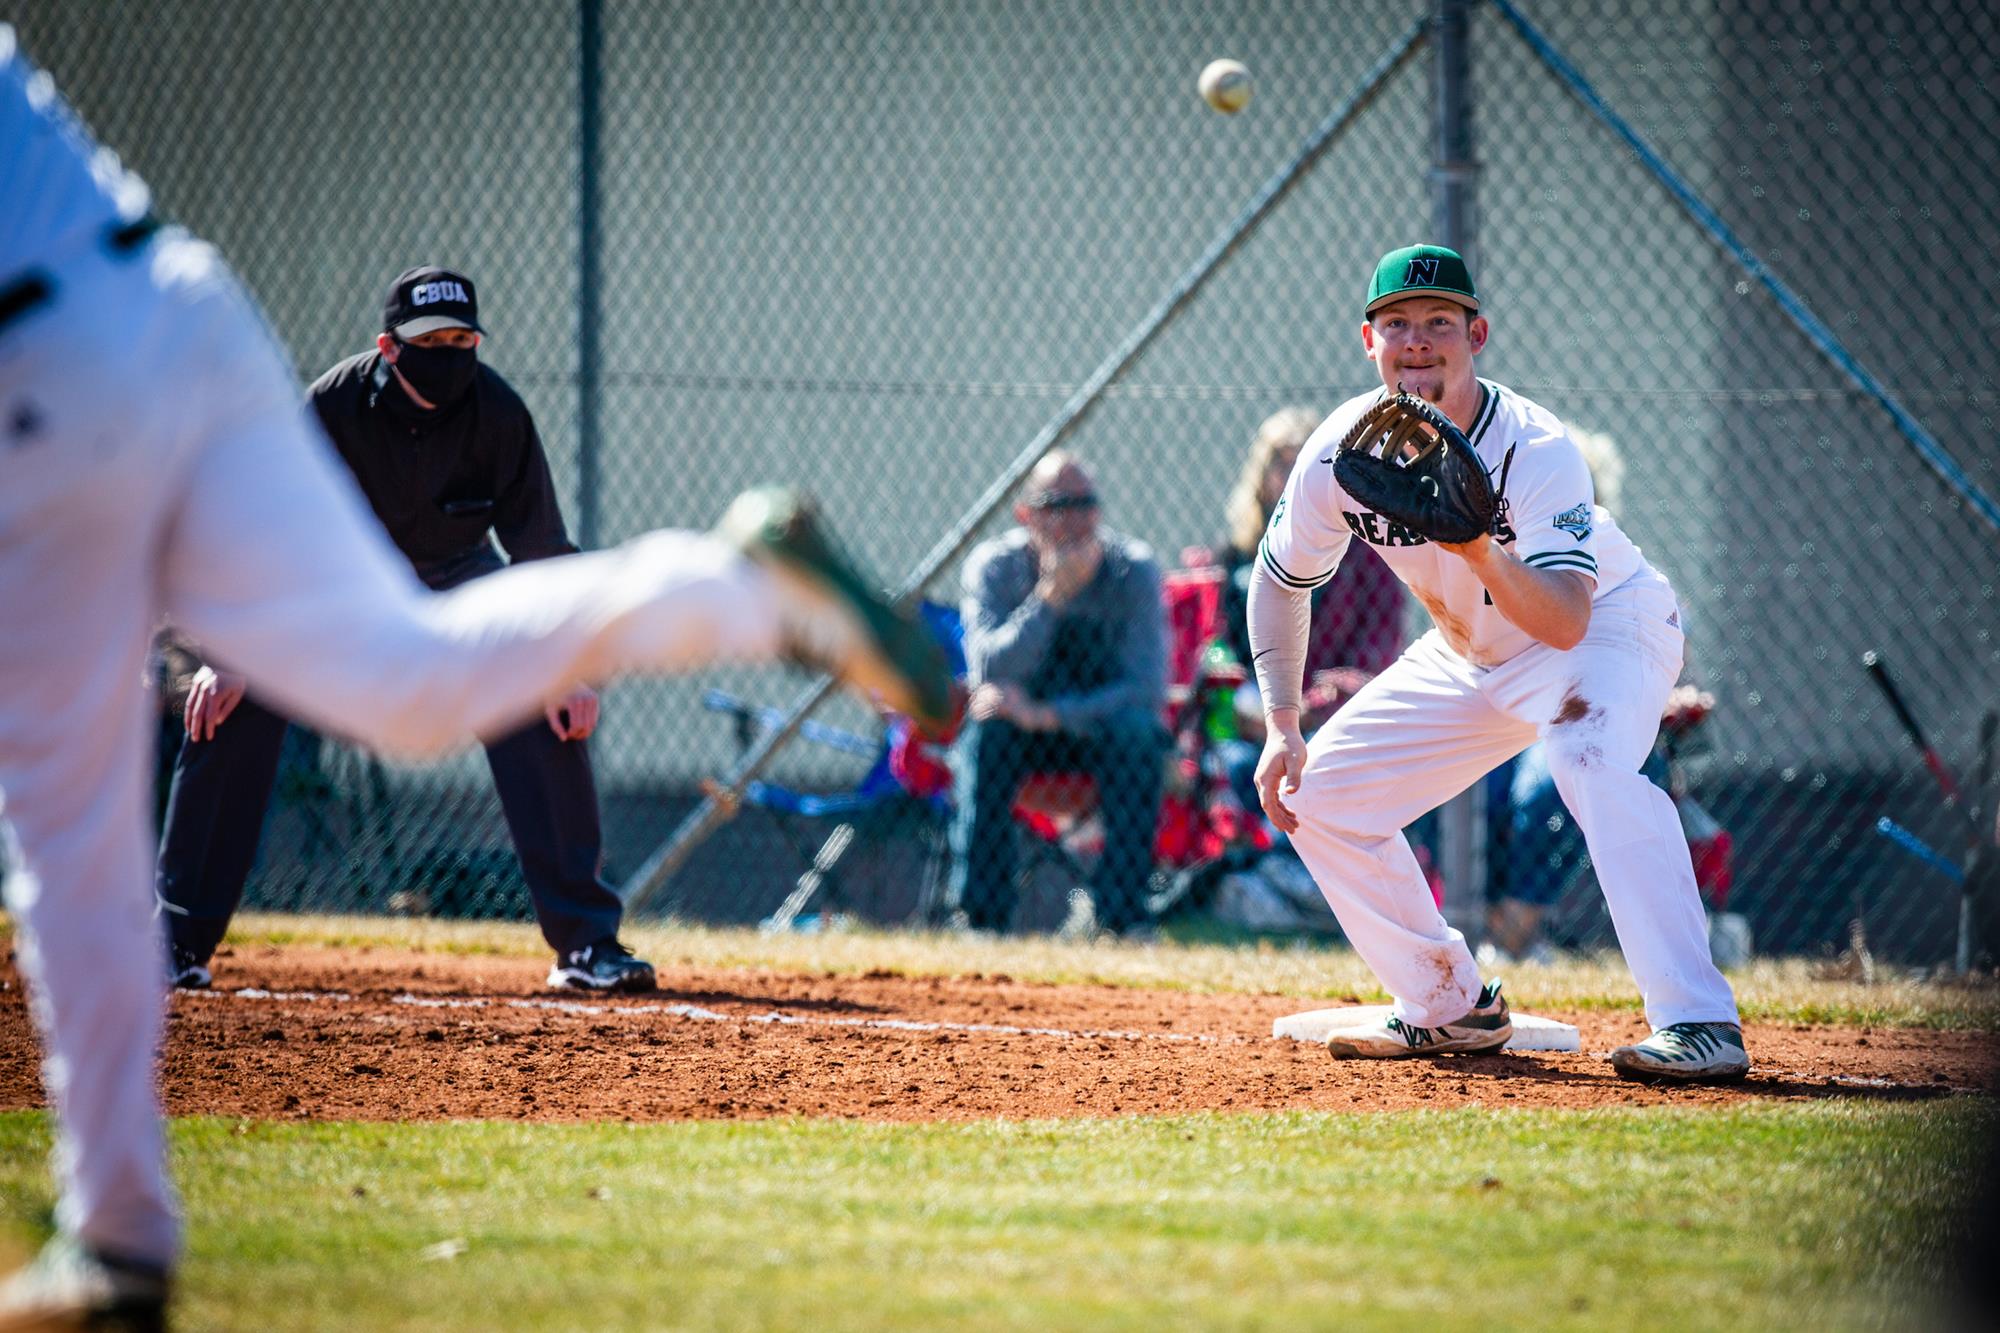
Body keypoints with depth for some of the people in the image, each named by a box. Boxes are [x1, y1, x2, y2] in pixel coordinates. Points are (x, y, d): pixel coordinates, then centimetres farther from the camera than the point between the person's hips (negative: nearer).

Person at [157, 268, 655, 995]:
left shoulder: (496, 412, -25)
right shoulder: (334, 406, -28)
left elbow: (540, 545, -18)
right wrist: (227, 654, -28)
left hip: (457, 579, 1)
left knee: (546, 716, -20)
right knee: (233, 704, -19)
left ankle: (586, 942, -10)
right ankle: (179, 944, -10)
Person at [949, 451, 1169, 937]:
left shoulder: (1133, 569, -13)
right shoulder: (993, 566, -11)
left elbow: (1148, 687, -22)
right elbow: (989, 673, -25)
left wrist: (1047, 714, -31)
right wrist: (1052, 595, -34)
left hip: (1099, 724, 0)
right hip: (1021, 729, 0)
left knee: (1139, 732, -33)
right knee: (984, 733, -32)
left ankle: (1122, 915, -27)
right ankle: (980, 921, -30)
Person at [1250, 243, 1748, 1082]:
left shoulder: (1534, 448, -31)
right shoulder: (1340, 451, -17)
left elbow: (1566, 622, -41)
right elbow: (1281, 579, 1)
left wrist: (1482, 552, -58)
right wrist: (1282, 727, -7)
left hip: (1607, 628, -7)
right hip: (1475, 657, 7)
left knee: (1594, 762, -37)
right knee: (1317, 793, 1)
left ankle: (1699, 1023, -40)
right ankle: (1452, 1009, 15)